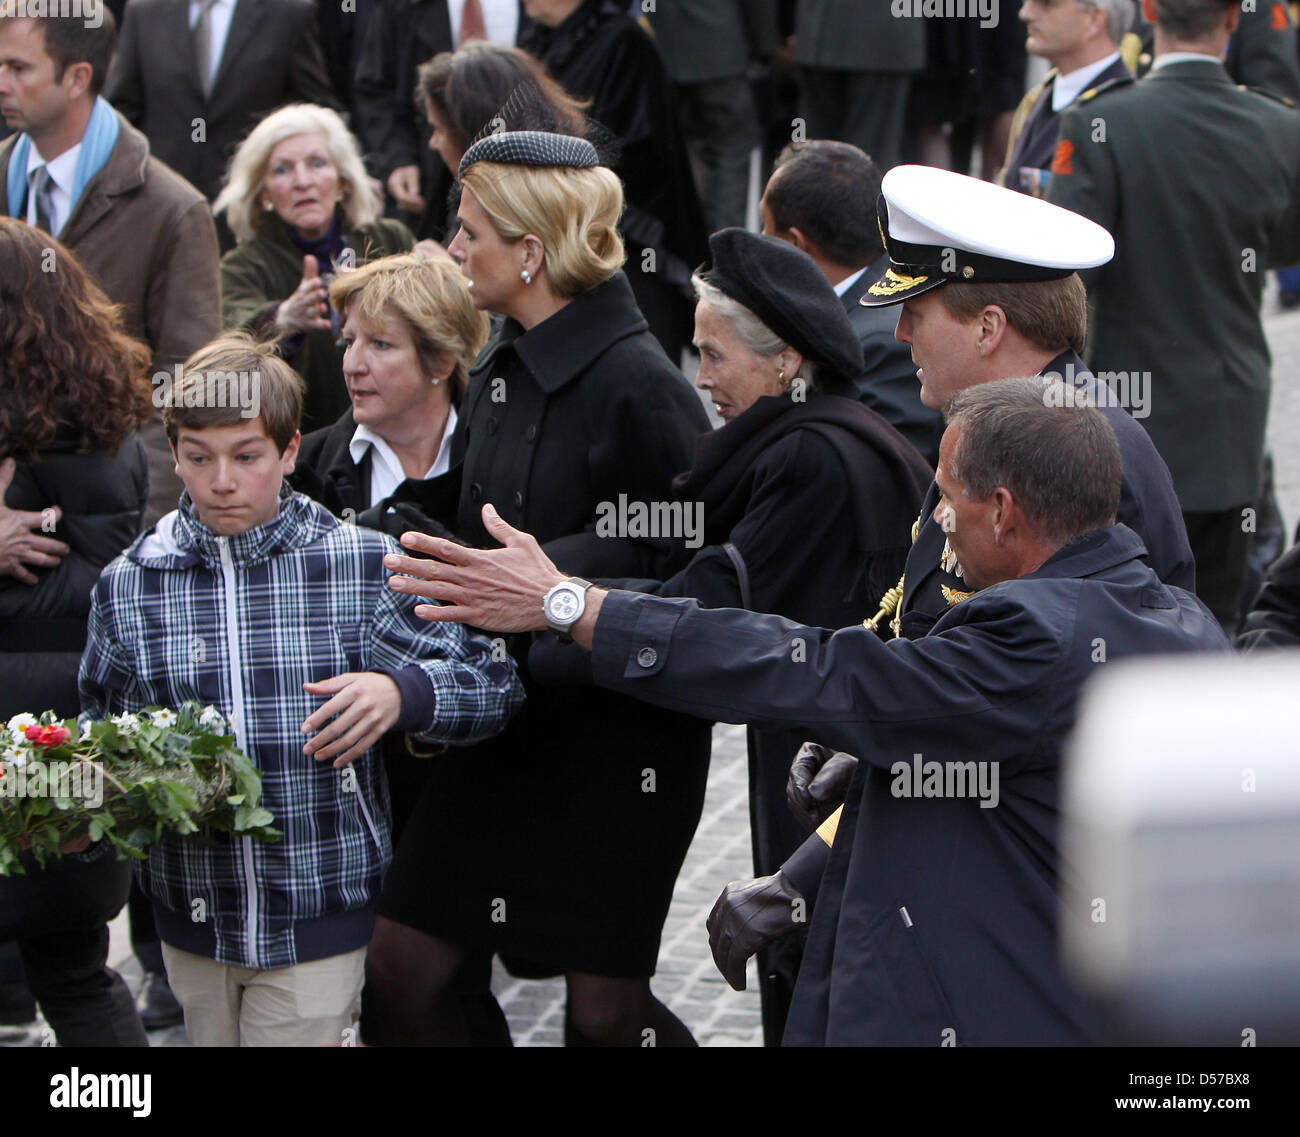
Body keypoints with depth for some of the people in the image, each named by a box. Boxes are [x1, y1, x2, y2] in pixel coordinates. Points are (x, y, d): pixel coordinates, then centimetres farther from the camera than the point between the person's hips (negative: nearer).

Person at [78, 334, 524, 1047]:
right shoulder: (126, 586, 1)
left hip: (320, 920, -3)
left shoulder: (366, 566, -5)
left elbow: (493, 683, -3)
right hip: (191, 922, 3)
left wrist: (400, 691, -23)